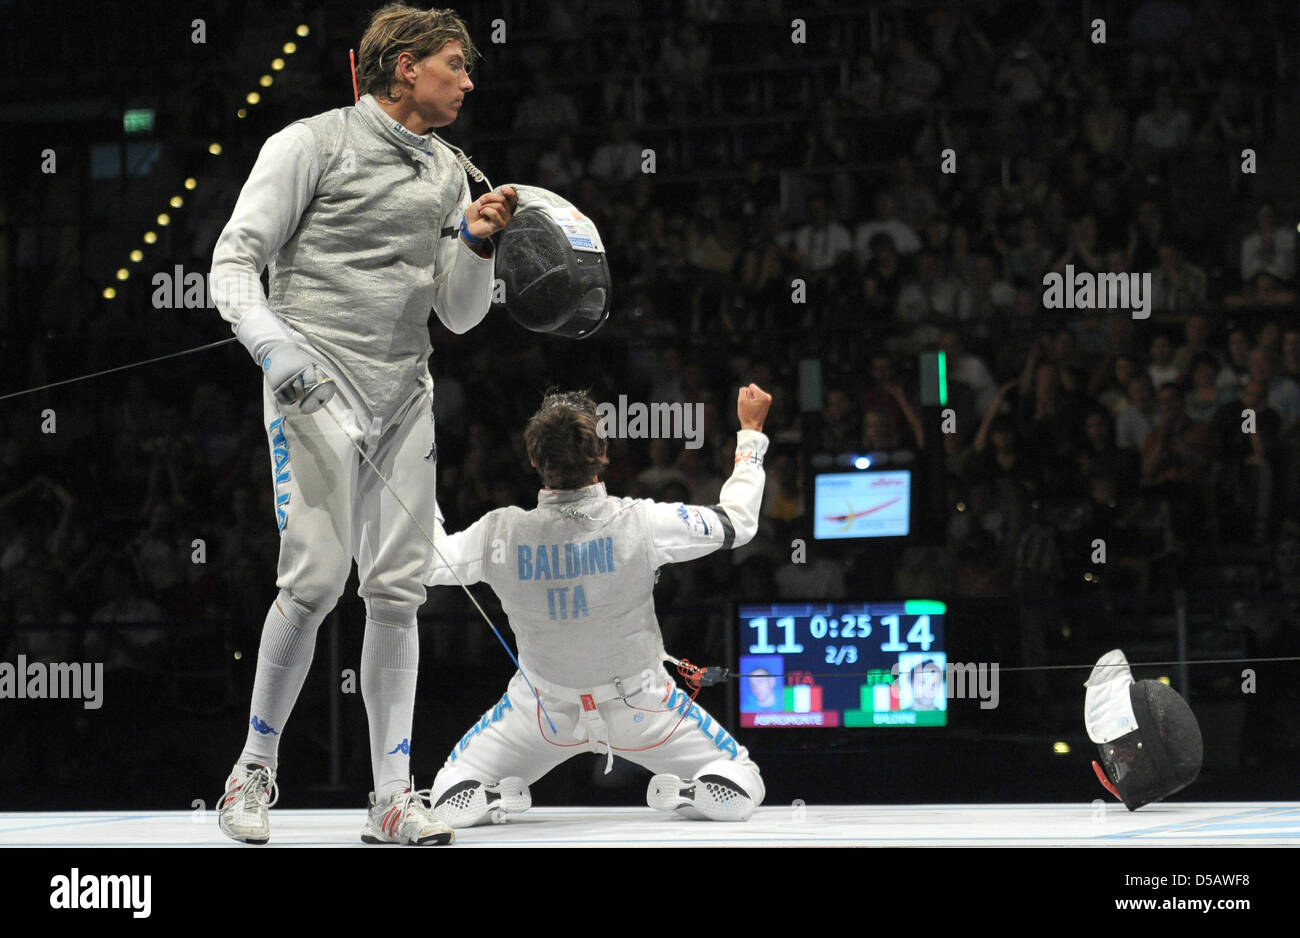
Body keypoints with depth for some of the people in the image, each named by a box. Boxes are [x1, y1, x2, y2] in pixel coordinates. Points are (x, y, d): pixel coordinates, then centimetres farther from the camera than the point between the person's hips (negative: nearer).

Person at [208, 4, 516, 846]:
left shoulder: (449, 174, 15)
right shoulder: (313, 144, -3)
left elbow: (460, 314, 17)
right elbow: (234, 260, -6)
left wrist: (476, 244, -2)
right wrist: (273, 346, -23)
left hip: (405, 395, 6)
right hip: (316, 383, -6)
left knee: (398, 587, 1)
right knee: (317, 578, -15)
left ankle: (392, 799, 4)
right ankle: (255, 770, 3)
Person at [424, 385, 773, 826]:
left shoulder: (502, 533, -22)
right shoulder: (641, 523, -25)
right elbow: (738, 521, -9)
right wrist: (751, 431, 4)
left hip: (543, 714, 1)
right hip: (640, 707, -1)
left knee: (452, 802, 17)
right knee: (738, 793, 11)